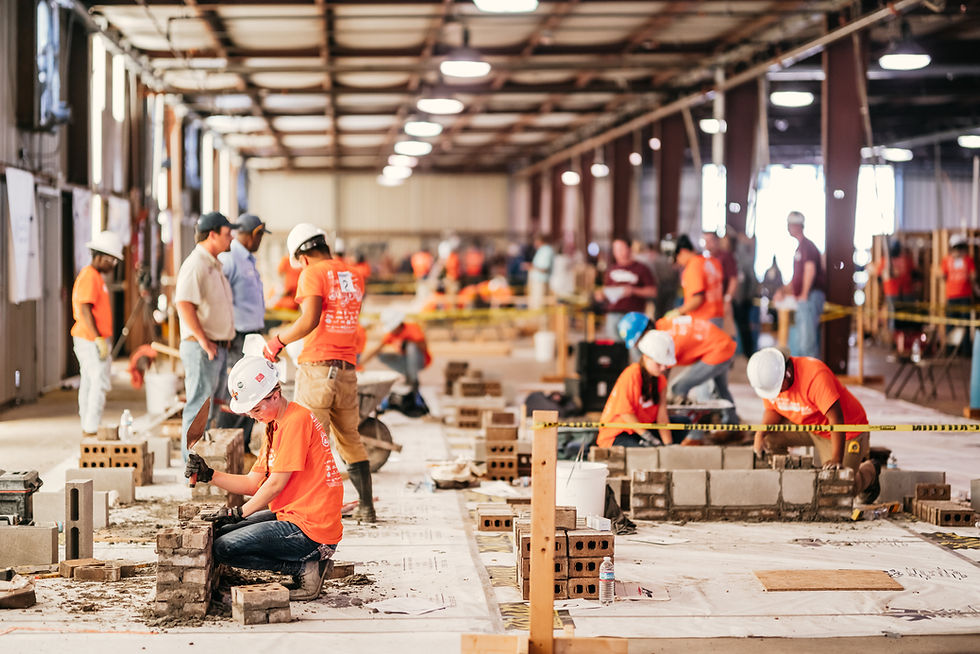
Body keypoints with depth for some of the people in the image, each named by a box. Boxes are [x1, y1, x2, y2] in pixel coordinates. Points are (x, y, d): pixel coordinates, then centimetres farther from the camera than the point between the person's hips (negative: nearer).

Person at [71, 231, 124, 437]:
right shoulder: (90, 276, -15)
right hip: (92, 340, -11)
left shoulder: (95, 276, 18)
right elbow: (85, 310, -21)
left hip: (89, 340, 11)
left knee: (88, 382, 12)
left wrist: (102, 340, 22)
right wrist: (100, 339, -23)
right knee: (100, 383, -10)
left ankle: (87, 429, 17)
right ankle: (91, 429, -10)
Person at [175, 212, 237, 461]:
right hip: (202, 348, -10)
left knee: (214, 404, 12)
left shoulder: (214, 265, 18)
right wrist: (203, 341, -24)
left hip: (218, 346, 10)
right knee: (200, 404, -8)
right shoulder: (196, 264, -14)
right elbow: (184, 303, -25)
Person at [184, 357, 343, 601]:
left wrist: (241, 512, -3)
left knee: (223, 549, -11)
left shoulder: (296, 420, -15)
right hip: (292, 516, 10)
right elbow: (253, 483, 14)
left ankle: (306, 567, -8)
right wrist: (209, 475, 1)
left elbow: (276, 483, -15)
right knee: (222, 531, 17)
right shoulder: (275, 425, 16)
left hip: (310, 528, -10)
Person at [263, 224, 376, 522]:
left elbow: (310, 320, -20)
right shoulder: (354, 276, 13)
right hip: (347, 368, 7)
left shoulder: (313, 275, -7)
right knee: (350, 439, 16)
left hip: (317, 366, -6)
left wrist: (278, 341, -8)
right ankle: (366, 506, 19)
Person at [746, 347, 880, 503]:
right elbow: (772, 410, 1)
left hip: (845, 430, -6)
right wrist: (760, 434, -19)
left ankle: (869, 471, 22)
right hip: (806, 426, 6)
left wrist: (836, 459, -40)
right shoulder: (769, 379, -13)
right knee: (769, 438, -14)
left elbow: (836, 418, -36)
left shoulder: (815, 375, -35)